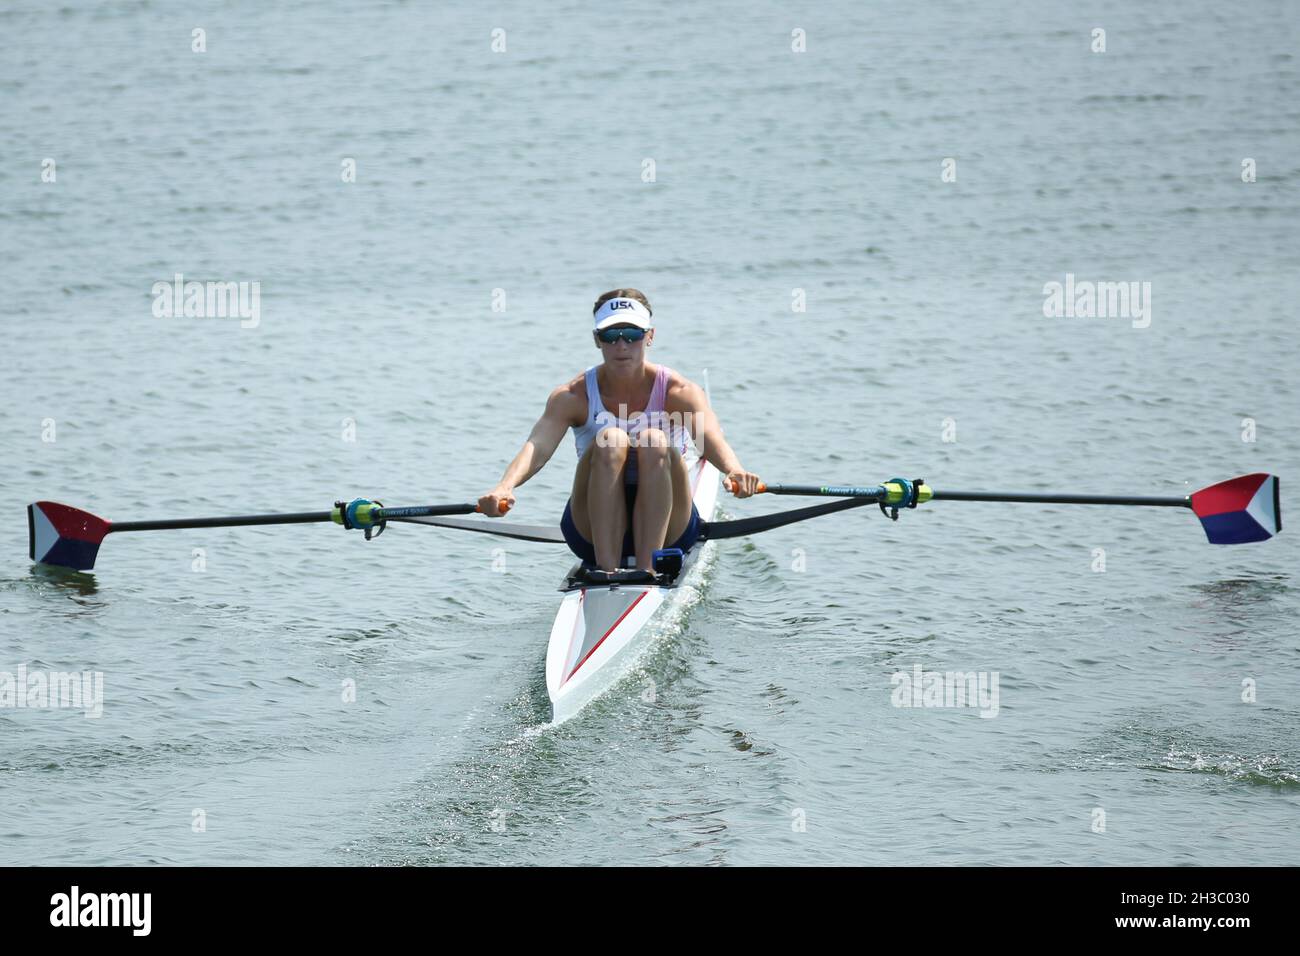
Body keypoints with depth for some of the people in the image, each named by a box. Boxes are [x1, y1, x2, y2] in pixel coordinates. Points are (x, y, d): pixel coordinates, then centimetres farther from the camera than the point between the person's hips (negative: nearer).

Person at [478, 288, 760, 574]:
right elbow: (537, 446, -22)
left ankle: (648, 568, -35)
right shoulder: (573, 397, -5)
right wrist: (505, 487, -45)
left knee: (655, 442, -27)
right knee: (610, 439, -26)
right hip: (595, 529, 0)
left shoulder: (678, 392, -7)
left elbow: (711, 437, -27)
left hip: (666, 531, 0)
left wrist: (734, 471, -52)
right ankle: (606, 569, -34)